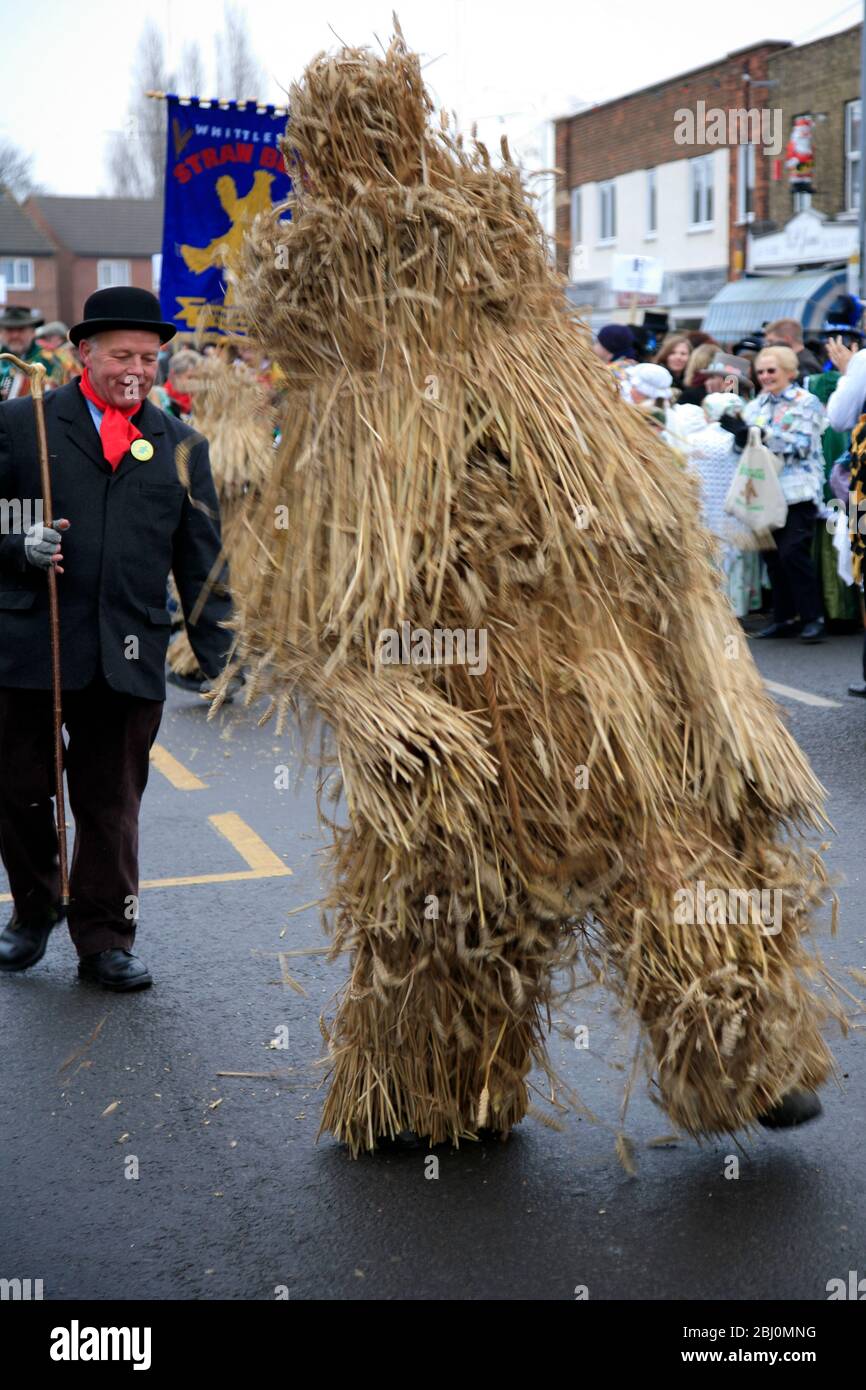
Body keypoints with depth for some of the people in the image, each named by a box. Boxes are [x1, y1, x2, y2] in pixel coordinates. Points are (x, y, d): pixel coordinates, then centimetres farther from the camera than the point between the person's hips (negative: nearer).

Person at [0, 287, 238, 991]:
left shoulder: (184, 447, 11)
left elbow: (202, 563, 11)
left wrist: (220, 660, 5)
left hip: (130, 658, 1)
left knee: (113, 801, 6)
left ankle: (105, 939, 20)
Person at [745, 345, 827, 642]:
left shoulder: (806, 402, -2)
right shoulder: (758, 404, 15)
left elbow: (802, 445, -12)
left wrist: (765, 433, -19)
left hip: (798, 490, -6)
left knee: (792, 552, -14)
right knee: (772, 554, 7)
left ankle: (813, 617, -5)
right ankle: (785, 618, 16)